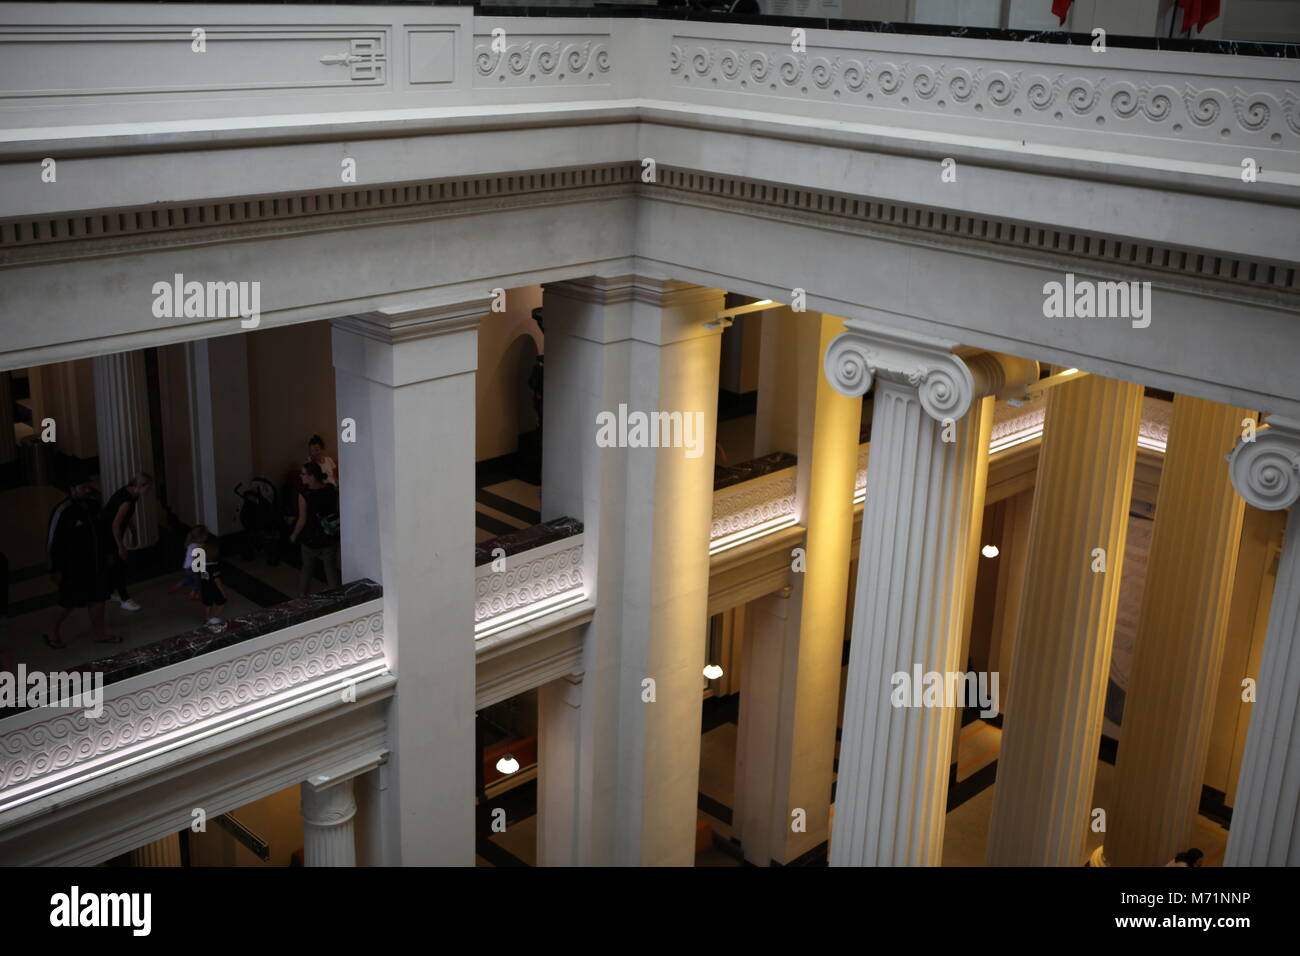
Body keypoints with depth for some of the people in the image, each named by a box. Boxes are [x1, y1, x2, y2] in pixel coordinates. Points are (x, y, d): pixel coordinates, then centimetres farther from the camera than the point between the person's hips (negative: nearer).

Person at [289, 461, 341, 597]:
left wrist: (294, 535, 1)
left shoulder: (304, 495, -21)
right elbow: (337, 511, 2)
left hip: (311, 540, -2)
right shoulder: (332, 490, -10)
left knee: (306, 569, 18)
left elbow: (302, 520, -16)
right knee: (331, 570, 13)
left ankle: (302, 596, 30)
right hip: (331, 539, 2)